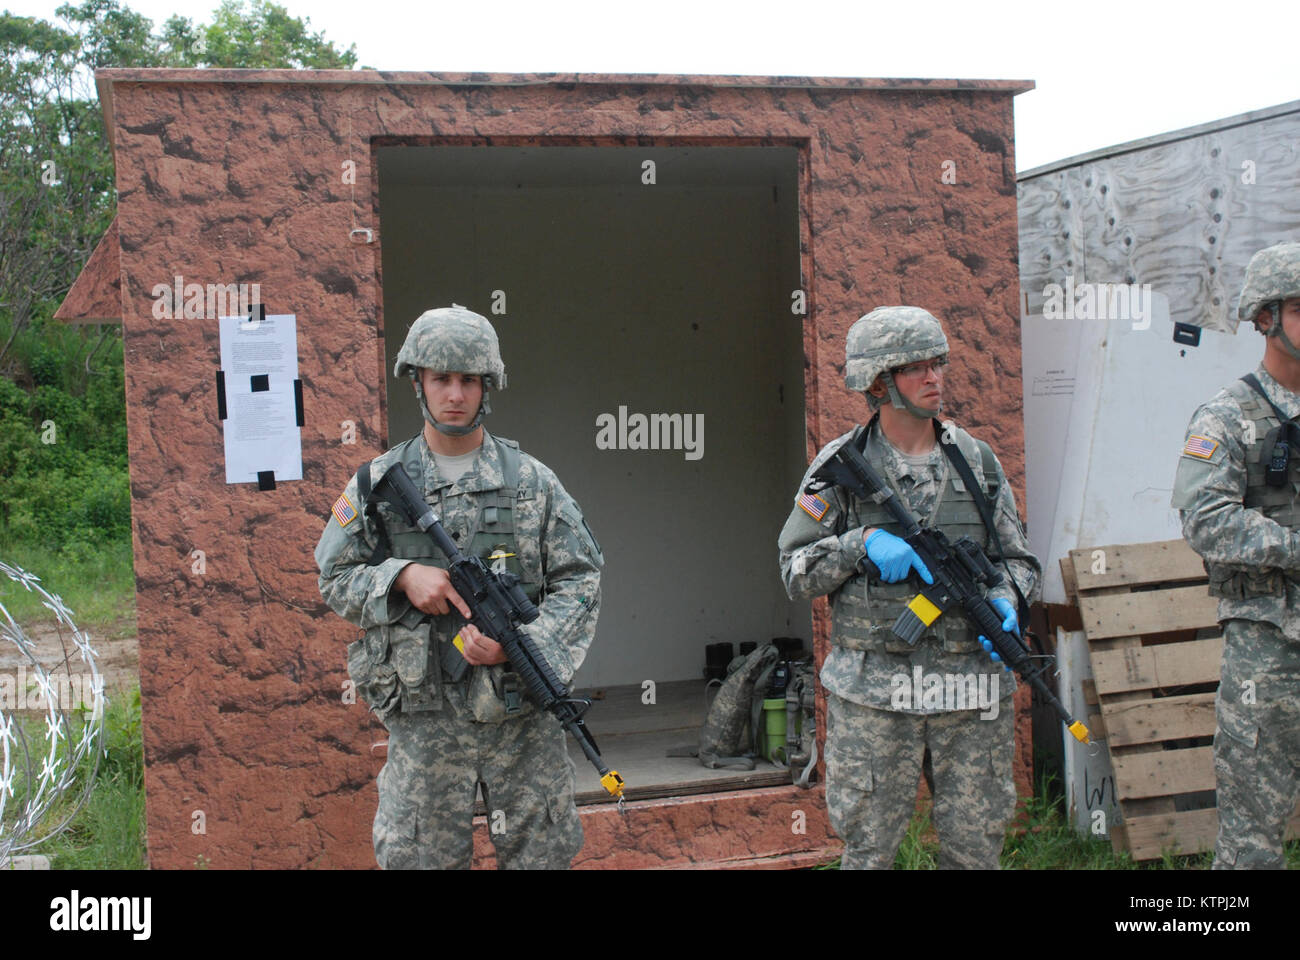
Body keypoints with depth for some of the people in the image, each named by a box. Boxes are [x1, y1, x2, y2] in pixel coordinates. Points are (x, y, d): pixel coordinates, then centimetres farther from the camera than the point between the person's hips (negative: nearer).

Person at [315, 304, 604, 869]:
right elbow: (334, 578, 6)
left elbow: (580, 579, 1)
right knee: (420, 855, 7)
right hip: (423, 716, 0)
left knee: (541, 852, 10)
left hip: (522, 715, 1)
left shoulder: (531, 480, 3)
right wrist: (400, 575, -13)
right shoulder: (379, 483, 4)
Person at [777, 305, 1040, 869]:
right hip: (874, 691, -3)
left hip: (973, 685, 3)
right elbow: (795, 573, 0)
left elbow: (1017, 558, 16)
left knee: (976, 844, 10)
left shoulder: (976, 459, 9)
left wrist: (1005, 600, -5)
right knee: (868, 848, 5)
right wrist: (864, 542, -15)